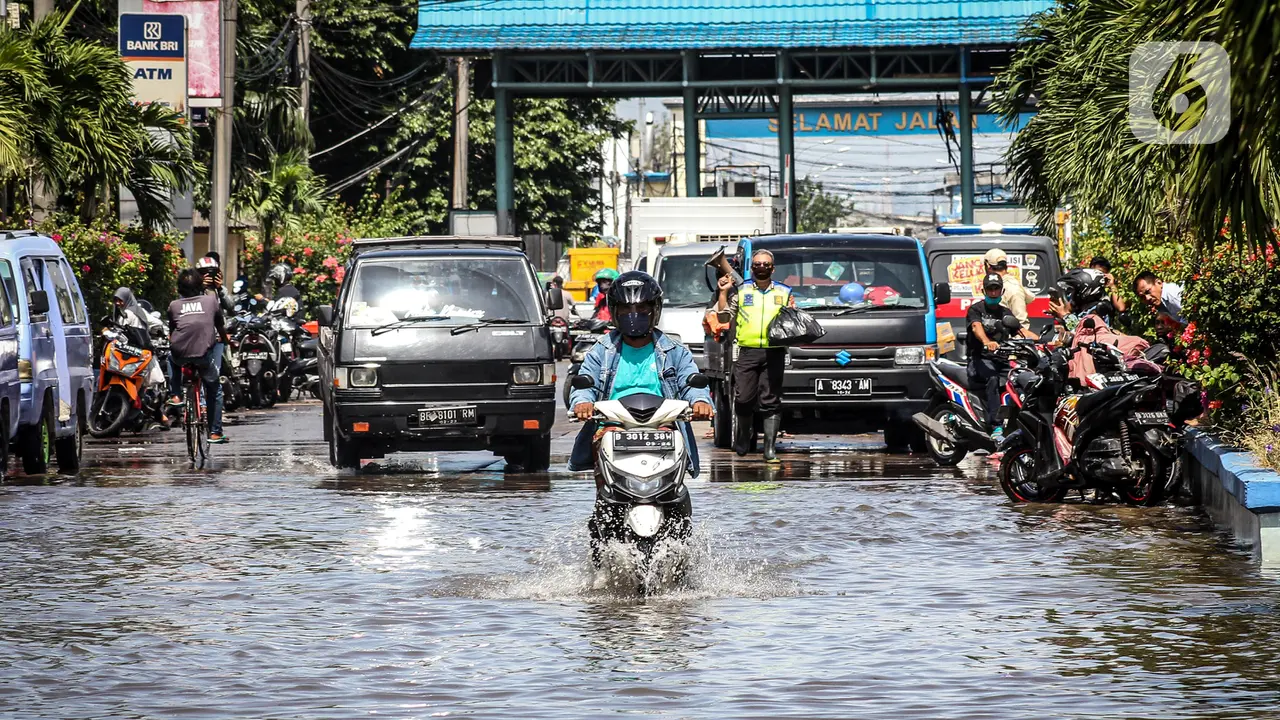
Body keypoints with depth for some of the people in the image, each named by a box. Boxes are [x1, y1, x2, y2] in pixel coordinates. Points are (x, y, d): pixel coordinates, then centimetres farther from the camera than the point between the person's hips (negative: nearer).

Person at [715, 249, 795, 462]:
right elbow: (724, 316, 10)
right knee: (743, 399, -4)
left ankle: (770, 448, -5)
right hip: (747, 351, 0)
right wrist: (723, 292, 0)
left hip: (774, 352, 0)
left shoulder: (784, 292, 16)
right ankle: (743, 436, 21)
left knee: (771, 400, -4)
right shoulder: (740, 291, 14)